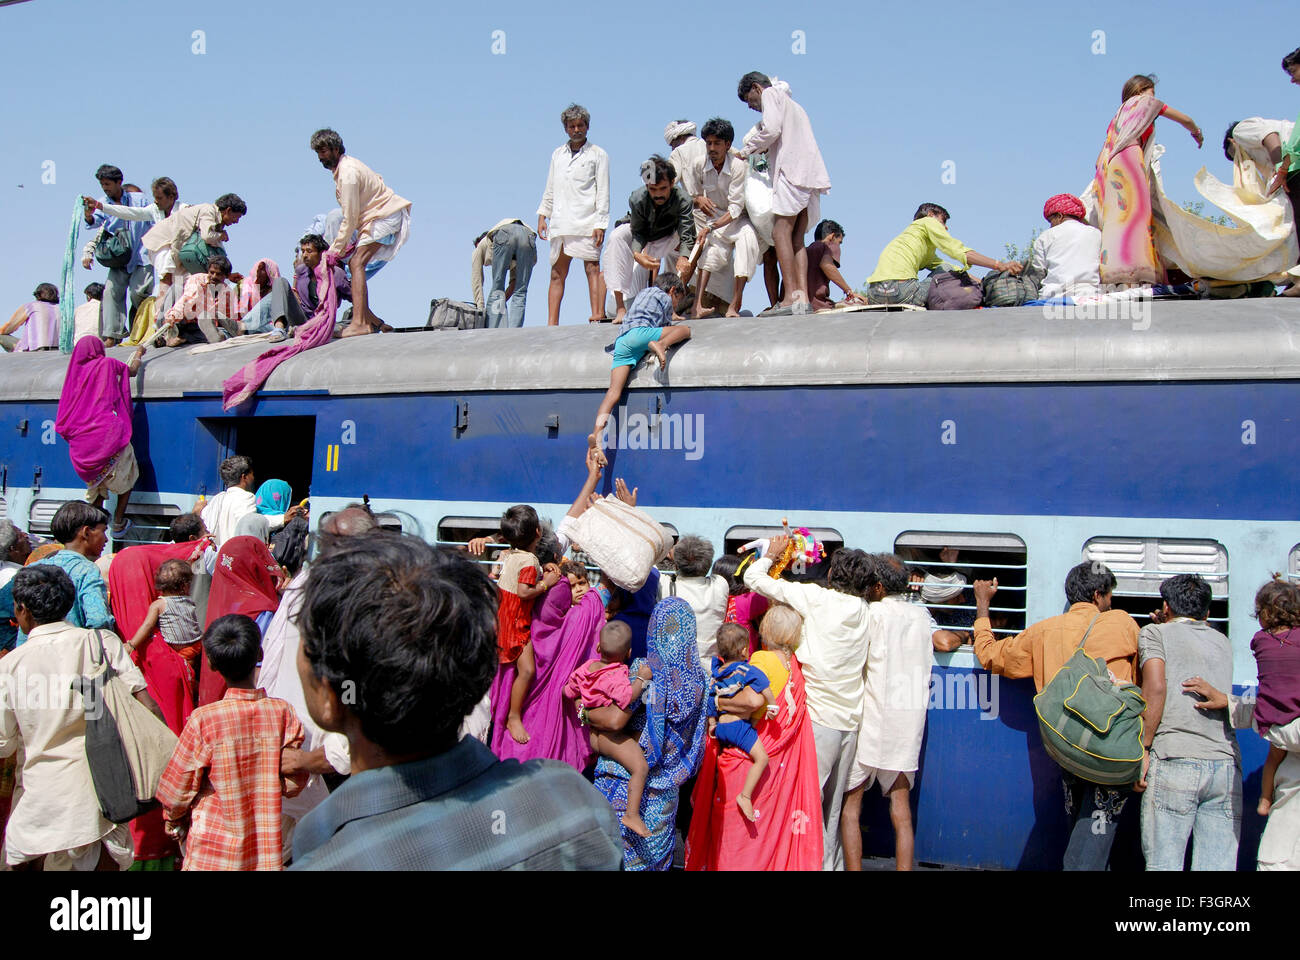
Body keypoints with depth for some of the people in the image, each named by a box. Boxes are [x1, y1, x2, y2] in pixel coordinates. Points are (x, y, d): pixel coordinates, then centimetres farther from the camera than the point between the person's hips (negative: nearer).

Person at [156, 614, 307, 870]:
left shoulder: (204, 719, -18)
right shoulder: (282, 712, -11)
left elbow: (175, 791, -8)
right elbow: (293, 784, -4)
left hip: (212, 855, -2)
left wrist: (176, 820, 13)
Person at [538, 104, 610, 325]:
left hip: (586, 222, -4)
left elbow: (603, 193, 0)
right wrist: (542, 215, 10)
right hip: (560, 223, 4)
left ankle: (597, 316, -14)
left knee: (593, 269, -10)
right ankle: (552, 323, 3)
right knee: (557, 274, 3)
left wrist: (600, 224, -9)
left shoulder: (598, 155, 6)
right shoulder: (557, 154, 19)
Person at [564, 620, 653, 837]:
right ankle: (632, 814, -21)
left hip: (592, 735, 8)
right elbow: (626, 697, -38)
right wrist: (641, 679, -25)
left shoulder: (586, 667, 2)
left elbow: (568, 691, 13)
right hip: (611, 737, -8)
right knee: (640, 767, -15)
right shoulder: (617, 675, -21)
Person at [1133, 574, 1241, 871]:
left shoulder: (1155, 633, 10)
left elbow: (1155, 688, -6)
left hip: (1174, 760, -4)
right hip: (1227, 763, 4)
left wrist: (1142, 749, -5)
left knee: (1163, 864, -3)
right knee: (1218, 865, 3)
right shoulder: (1222, 642, 24)